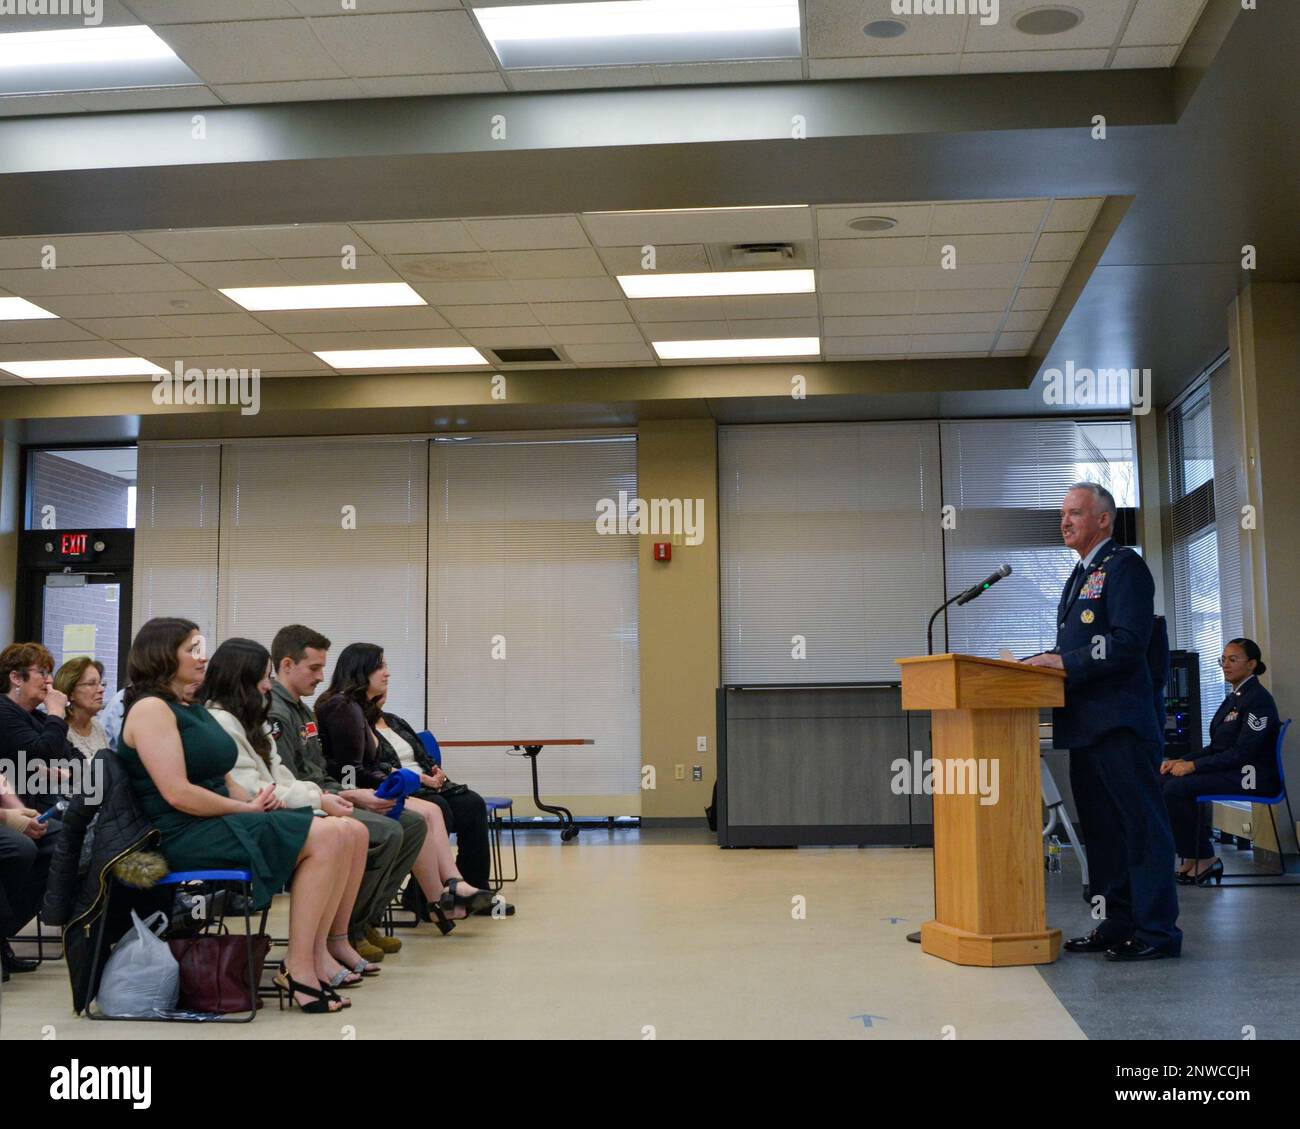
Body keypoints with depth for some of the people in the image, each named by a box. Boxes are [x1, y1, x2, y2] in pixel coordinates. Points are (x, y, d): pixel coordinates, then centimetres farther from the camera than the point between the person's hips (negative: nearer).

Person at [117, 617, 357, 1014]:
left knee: (337, 833, -6)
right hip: (186, 836, -9)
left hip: (221, 820, 9)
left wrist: (255, 800, -2)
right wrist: (248, 809, -11)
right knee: (325, 837, -21)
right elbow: (178, 793, -19)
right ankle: (298, 967, -17)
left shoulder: (194, 709, 20)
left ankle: (316, 954, -7)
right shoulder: (151, 709, -9)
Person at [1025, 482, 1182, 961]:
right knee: (1101, 829, 13)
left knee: (1141, 826, -5)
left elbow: (1129, 643, -18)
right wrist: (1048, 662, 8)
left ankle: (1158, 930, 0)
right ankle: (1117, 925, 20)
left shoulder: (1124, 565, -8)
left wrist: (1066, 663, -17)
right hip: (1085, 725, 10)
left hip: (1120, 724, -10)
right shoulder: (1081, 575, 21)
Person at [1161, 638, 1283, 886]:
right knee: (1165, 781, -6)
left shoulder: (1258, 699, -12)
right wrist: (1182, 761, 2)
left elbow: (1243, 752, -20)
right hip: (1229, 770, 9)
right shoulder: (1234, 697, 17)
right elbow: (1216, 747, 18)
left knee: (1176, 787, -24)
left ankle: (1204, 860, -13)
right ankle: (1191, 858, -6)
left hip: (1252, 776, -9)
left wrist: (1193, 766, -20)